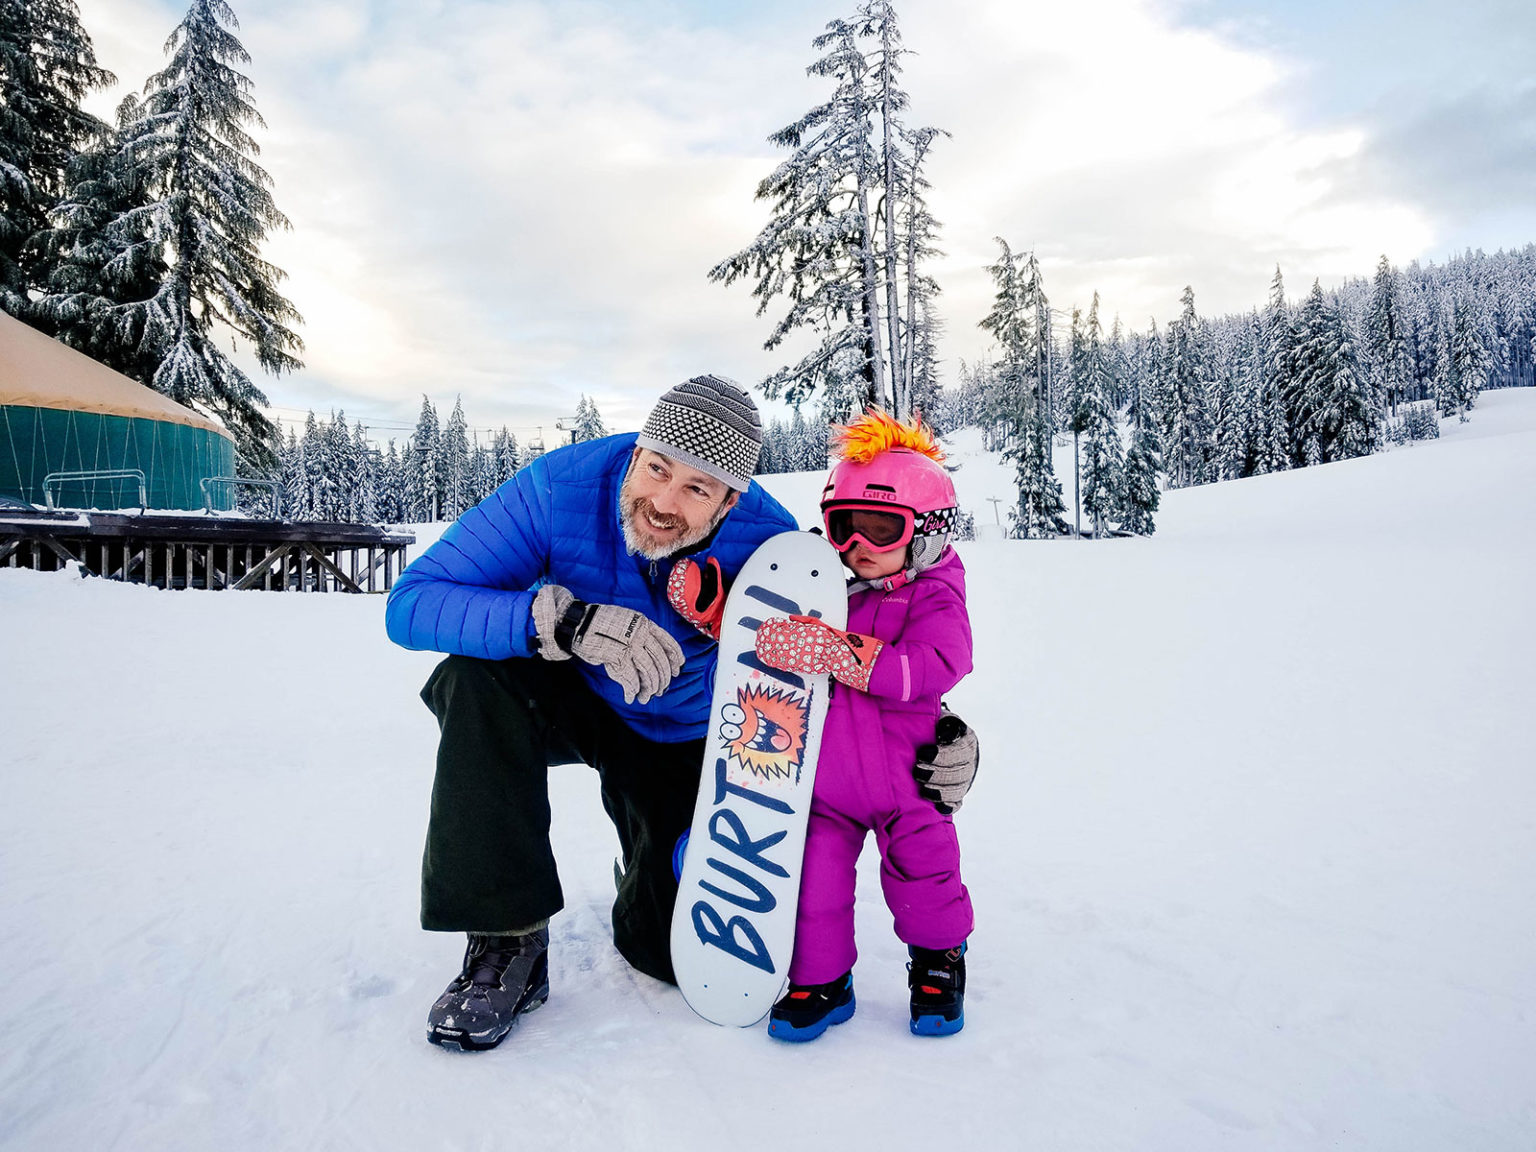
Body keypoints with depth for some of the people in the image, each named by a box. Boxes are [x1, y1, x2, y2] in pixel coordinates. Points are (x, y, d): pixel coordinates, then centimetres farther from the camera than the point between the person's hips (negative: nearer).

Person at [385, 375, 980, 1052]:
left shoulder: (768, 545, -27)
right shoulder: (562, 487, -29)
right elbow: (412, 603, -32)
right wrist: (566, 619, -48)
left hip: (682, 737, 0)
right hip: (575, 699, 1)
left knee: (675, 952, -10)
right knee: (477, 679, -33)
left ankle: (650, 884, 30)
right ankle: (507, 939, -18)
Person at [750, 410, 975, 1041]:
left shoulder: (933, 595, -10)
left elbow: (934, 667, -28)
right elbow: (754, 634, 6)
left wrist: (841, 653, -38)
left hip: (905, 774, -2)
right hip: (822, 775, 3)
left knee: (923, 866, 13)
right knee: (815, 874, 5)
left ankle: (938, 961, 39)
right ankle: (821, 978, 26)